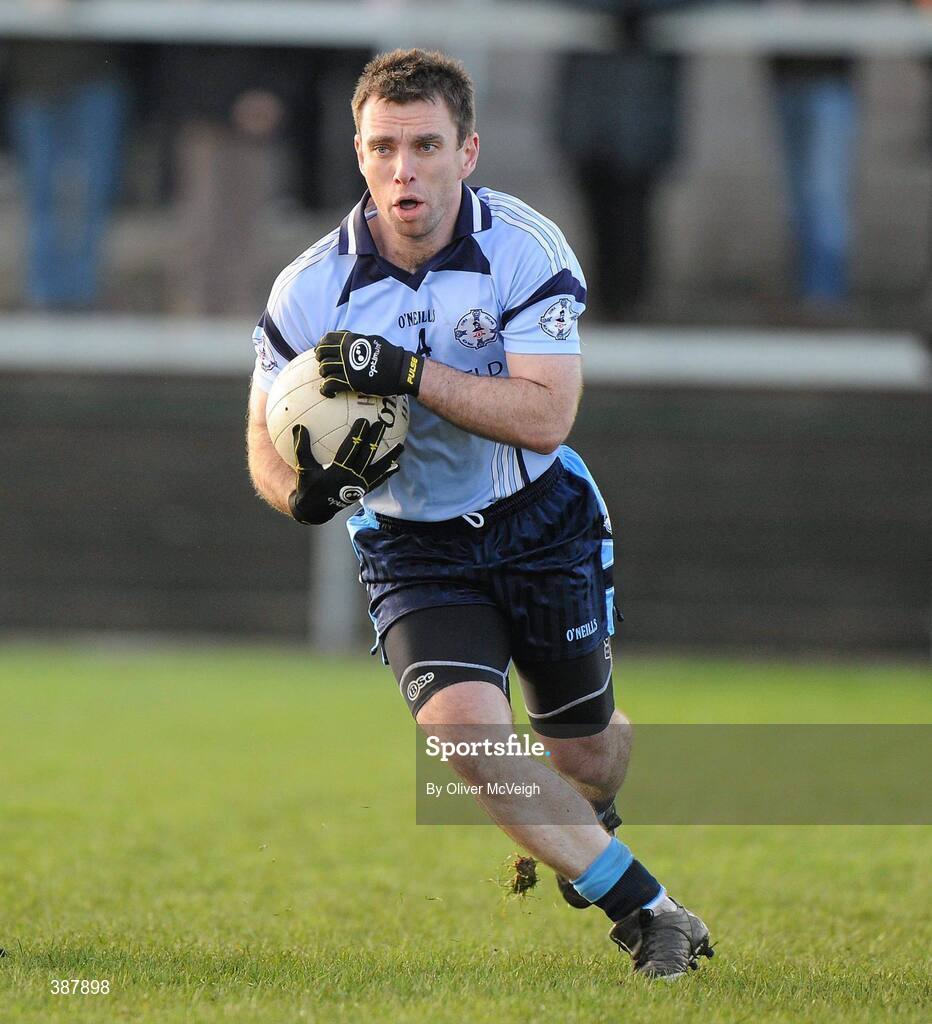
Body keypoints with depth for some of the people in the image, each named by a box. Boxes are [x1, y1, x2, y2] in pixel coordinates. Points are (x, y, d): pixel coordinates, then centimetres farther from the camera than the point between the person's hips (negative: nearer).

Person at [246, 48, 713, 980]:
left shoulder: (526, 250, -19)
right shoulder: (310, 289, -14)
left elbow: (545, 414, -28)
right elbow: (266, 440, -3)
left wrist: (411, 373, -38)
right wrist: (302, 489, -27)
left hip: (539, 520, 0)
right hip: (410, 545, 0)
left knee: (583, 753, 13)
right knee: (462, 725, -25)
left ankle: (584, 831, 54)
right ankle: (643, 907, -12)